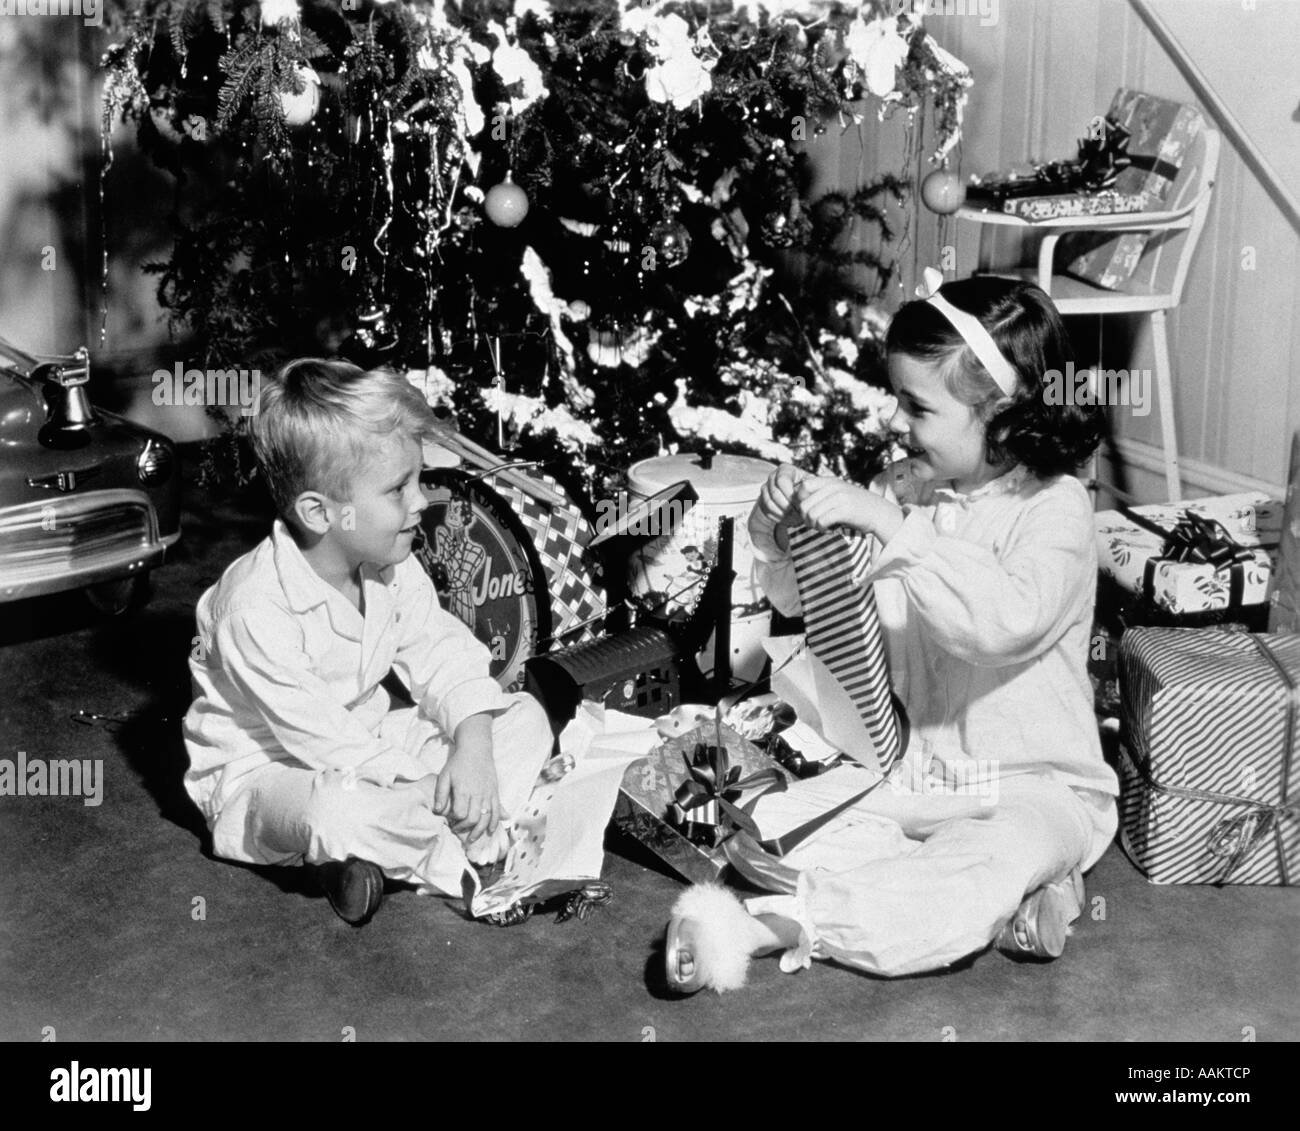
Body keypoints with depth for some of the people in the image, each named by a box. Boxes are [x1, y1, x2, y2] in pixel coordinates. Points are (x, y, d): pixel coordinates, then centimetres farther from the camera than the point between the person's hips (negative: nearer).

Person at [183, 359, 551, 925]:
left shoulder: (392, 569, -6)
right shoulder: (256, 610, -30)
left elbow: (442, 655, -2)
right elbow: (322, 741, -28)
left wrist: (472, 746, -21)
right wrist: (429, 788, -26)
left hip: (368, 747, 8)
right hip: (262, 770, -8)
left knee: (525, 717, -3)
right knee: (339, 810, -45)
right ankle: (469, 863, -16)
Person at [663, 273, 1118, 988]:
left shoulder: (1053, 506, -14)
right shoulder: (900, 488, 2)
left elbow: (1007, 621, -35)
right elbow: (805, 600, 10)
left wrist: (892, 528, -36)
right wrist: (780, 535, -11)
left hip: (1036, 784, -6)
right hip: (913, 766, 6)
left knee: (986, 871, -36)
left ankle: (764, 927, -33)